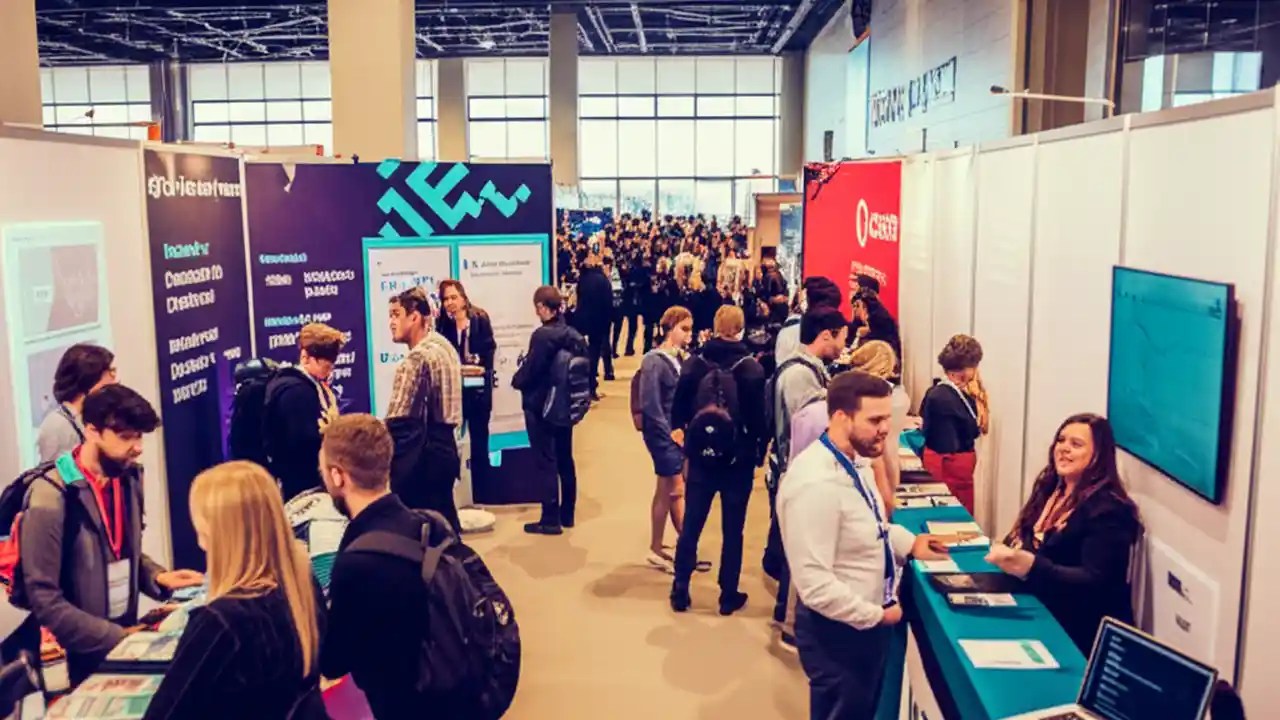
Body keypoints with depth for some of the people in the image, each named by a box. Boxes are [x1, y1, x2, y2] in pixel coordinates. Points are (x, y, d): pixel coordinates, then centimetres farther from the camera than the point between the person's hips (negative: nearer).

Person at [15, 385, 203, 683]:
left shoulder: (129, 478, 0)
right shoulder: (51, 498, -20)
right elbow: (44, 599, -20)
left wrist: (158, 577, -4)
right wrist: (117, 637, -21)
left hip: (122, 636, 6)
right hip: (76, 655, -6)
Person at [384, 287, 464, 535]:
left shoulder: (418, 359, -18)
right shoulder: (444, 346, 12)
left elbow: (398, 422, -20)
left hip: (422, 454, -9)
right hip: (443, 448, 9)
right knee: (443, 519, 16)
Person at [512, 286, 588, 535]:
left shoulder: (542, 335, -21)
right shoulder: (575, 335, 1)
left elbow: (528, 372, -18)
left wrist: (516, 380, 2)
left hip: (540, 407, -7)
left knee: (545, 463, 0)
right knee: (565, 460, 16)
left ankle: (550, 520, 4)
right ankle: (567, 514, 26)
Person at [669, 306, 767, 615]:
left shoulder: (694, 363, -4)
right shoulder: (751, 368, -12)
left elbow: (678, 411, -1)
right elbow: (759, 416, -11)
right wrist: (760, 450, 4)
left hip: (701, 457, 2)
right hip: (739, 459, -2)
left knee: (691, 526, 12)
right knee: (733, 530, 8)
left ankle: (680, 591, 17)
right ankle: (728, 596, 15)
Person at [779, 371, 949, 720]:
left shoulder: (855, 461, 0)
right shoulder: (816, 483, -31)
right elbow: (815, 584, -31)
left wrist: (909, 543, 2)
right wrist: (877, 615, -20)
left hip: (869, 621, 9)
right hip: (839, 630, -9)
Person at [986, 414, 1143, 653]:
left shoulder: (1106, 510, -13)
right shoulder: (1050, 489, 12)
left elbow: (1095, 582, -21)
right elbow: (1023, 539, 12)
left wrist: (1032, 567, -34)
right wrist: (1008, 553, -11)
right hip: (1039, 612, 8)